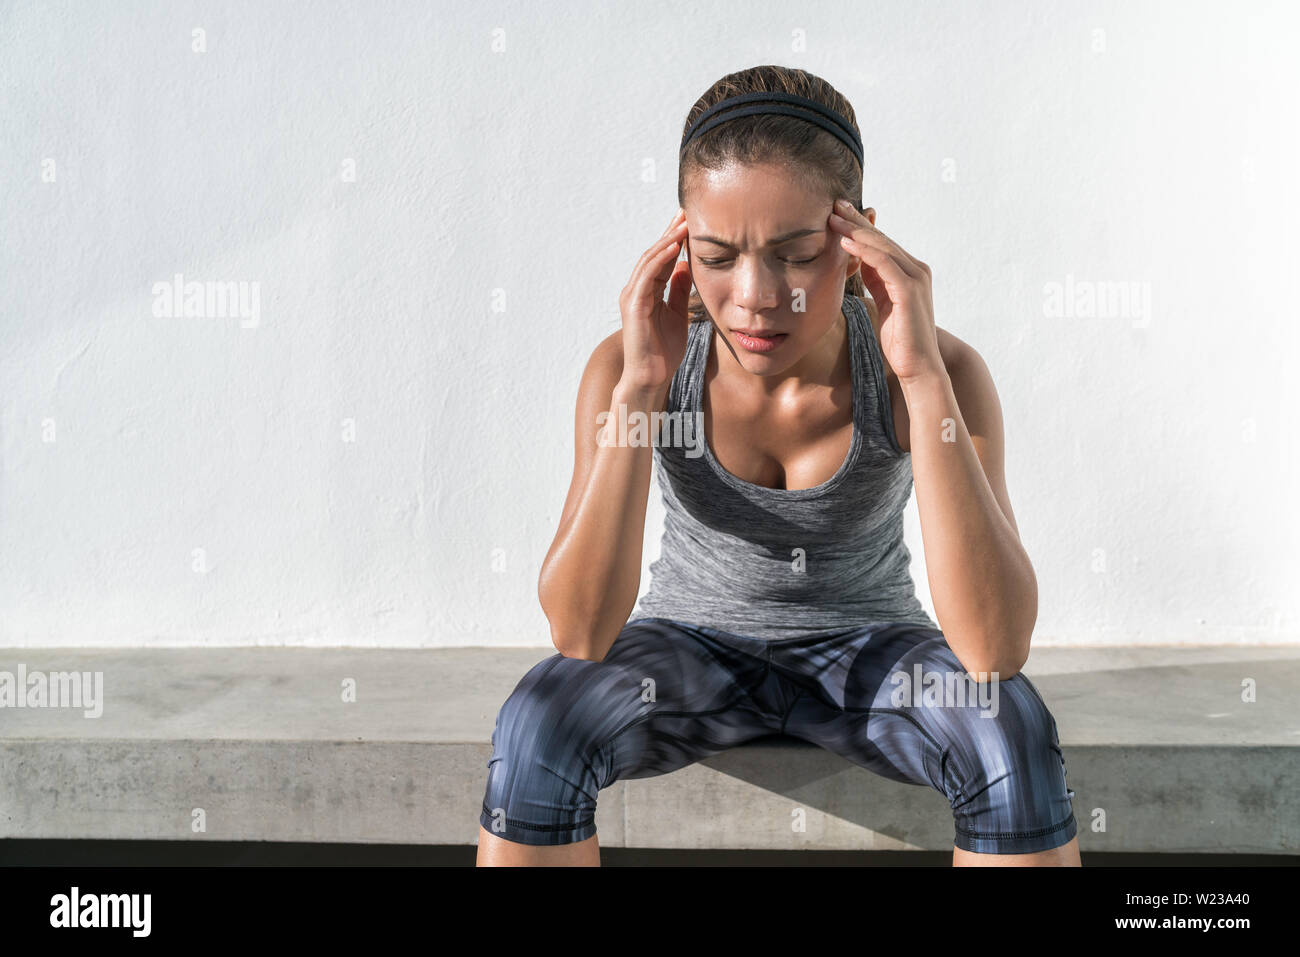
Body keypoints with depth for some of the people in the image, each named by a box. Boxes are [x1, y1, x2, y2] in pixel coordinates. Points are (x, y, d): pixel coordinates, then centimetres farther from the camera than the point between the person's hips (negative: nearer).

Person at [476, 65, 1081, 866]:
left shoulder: (938, 370, -22)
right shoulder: (628, 368, -19)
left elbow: (996, 653, -32)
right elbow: (581, 635, -26)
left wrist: (923, 377, -38)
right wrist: (637, 391, -35)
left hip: (869, 649, 0)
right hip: (691, 647, 1)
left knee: (1015, 733, -31)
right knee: (537, 726, -29)